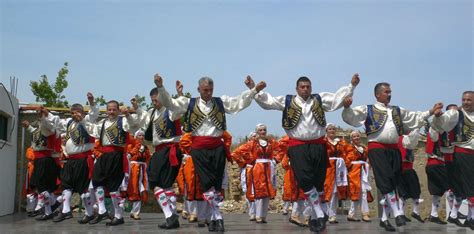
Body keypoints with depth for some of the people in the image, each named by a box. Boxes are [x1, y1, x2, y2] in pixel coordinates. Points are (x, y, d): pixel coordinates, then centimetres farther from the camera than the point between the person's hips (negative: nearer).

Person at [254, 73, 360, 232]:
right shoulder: (287, 101, 6)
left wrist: (351, 86, -1)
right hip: (298, 146, -2)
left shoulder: (320, 99, 11)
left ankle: (314, 217, 22)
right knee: (305, 180, -15)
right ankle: (320, 214, -2)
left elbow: (337, 99, 8)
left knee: (318, 182, 7)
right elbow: (267, 101, 5)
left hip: (318, 145, 2)